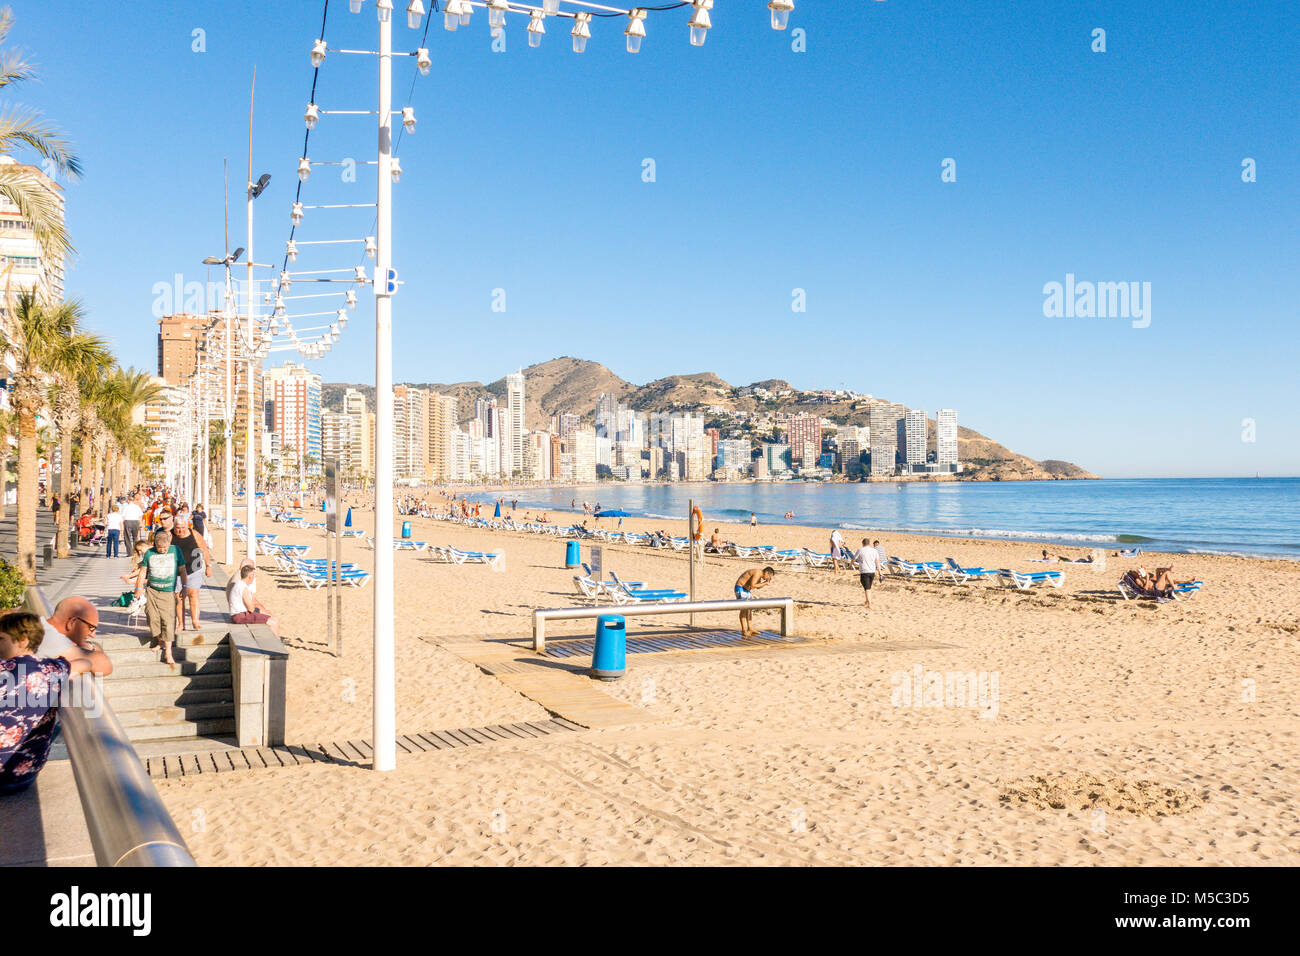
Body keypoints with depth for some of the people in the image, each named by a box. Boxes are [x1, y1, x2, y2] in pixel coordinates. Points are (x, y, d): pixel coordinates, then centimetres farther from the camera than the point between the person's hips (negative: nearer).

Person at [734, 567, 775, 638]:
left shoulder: (760, 574, 8)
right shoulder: (757, 573, -23)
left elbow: (758, 587, 17)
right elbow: (752, 585, -30)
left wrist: (765, 582, 2)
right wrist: (765, 583, -22)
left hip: (746, 589, 10)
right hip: (740, 588, -10)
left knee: (750, 609, 8)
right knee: (744, 609, -12)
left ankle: (750, 629, 10)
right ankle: (744, 631, -13)